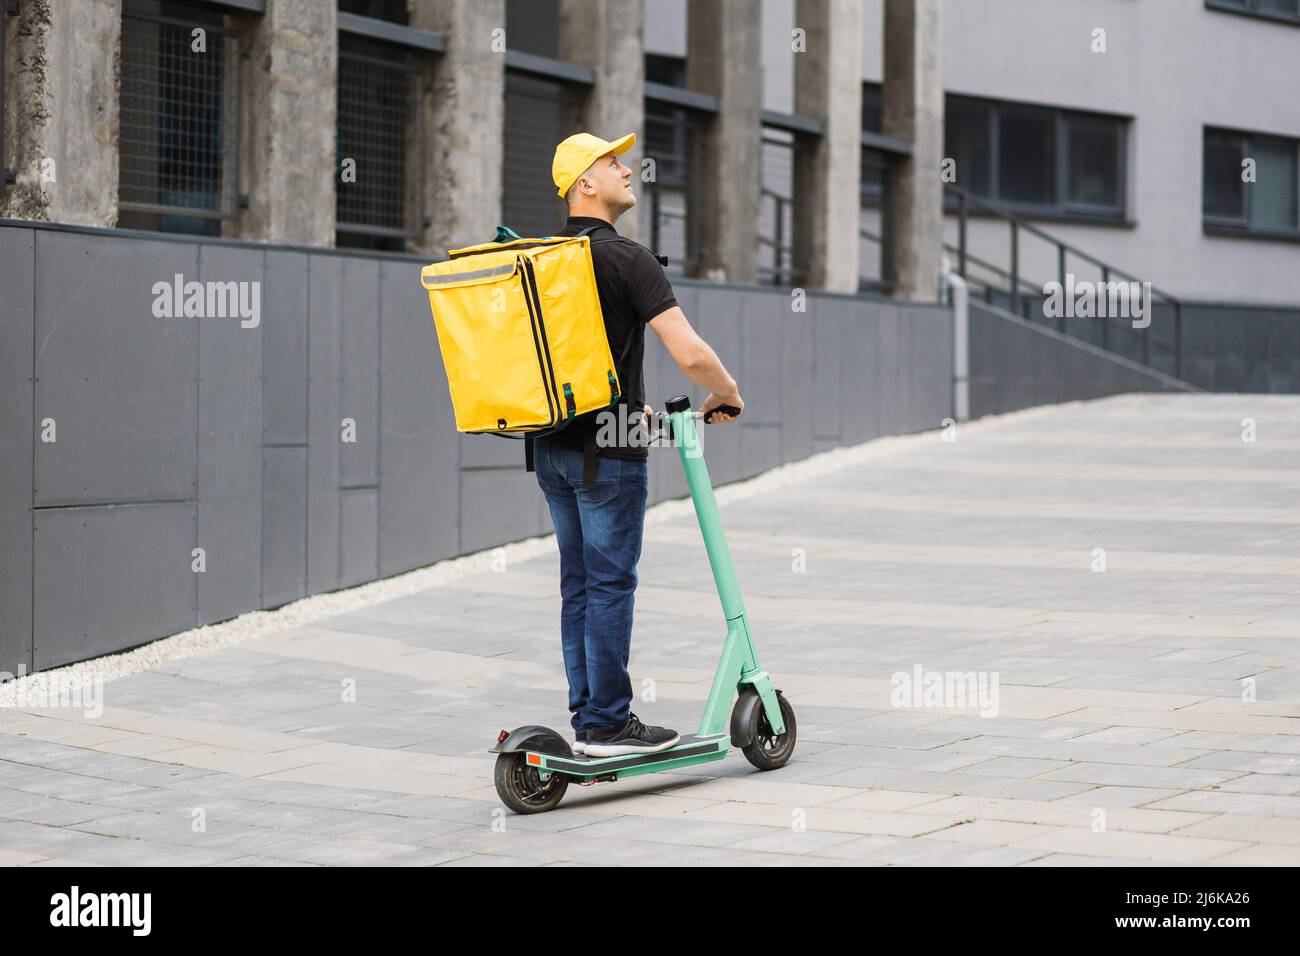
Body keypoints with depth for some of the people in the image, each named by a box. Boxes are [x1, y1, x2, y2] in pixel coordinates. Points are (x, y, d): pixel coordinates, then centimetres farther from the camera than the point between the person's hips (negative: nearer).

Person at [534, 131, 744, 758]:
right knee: (610, 585, -3)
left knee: (579, 585, 12)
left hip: (552, 446, 8)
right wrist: (727, 394, -1)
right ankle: (608, 724, 1)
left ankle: (588, 718, 16)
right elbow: (689, 353, -21)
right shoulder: (626, 258, -14)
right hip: (607, 450, -8)